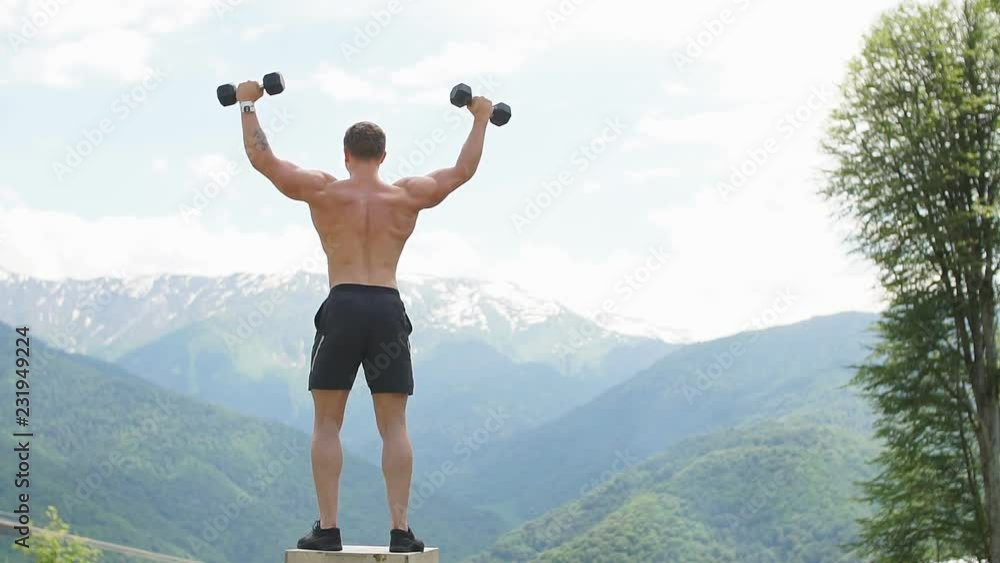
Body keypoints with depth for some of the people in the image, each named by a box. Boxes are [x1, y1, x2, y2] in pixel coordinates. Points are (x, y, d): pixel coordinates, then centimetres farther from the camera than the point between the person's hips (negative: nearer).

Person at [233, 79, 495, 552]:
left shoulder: (323, 191, 2)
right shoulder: (408, 196, 6)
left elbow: (261, 158, 6)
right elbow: (463, 171, 17)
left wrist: (248, 105, 18)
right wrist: (480, 119, 28)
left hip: (342, 307, -1)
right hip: (388, 309, 2)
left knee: (327, 424, 6)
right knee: (394, 428, 6)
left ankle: (328, 528, 3)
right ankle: (400, 529, 3)